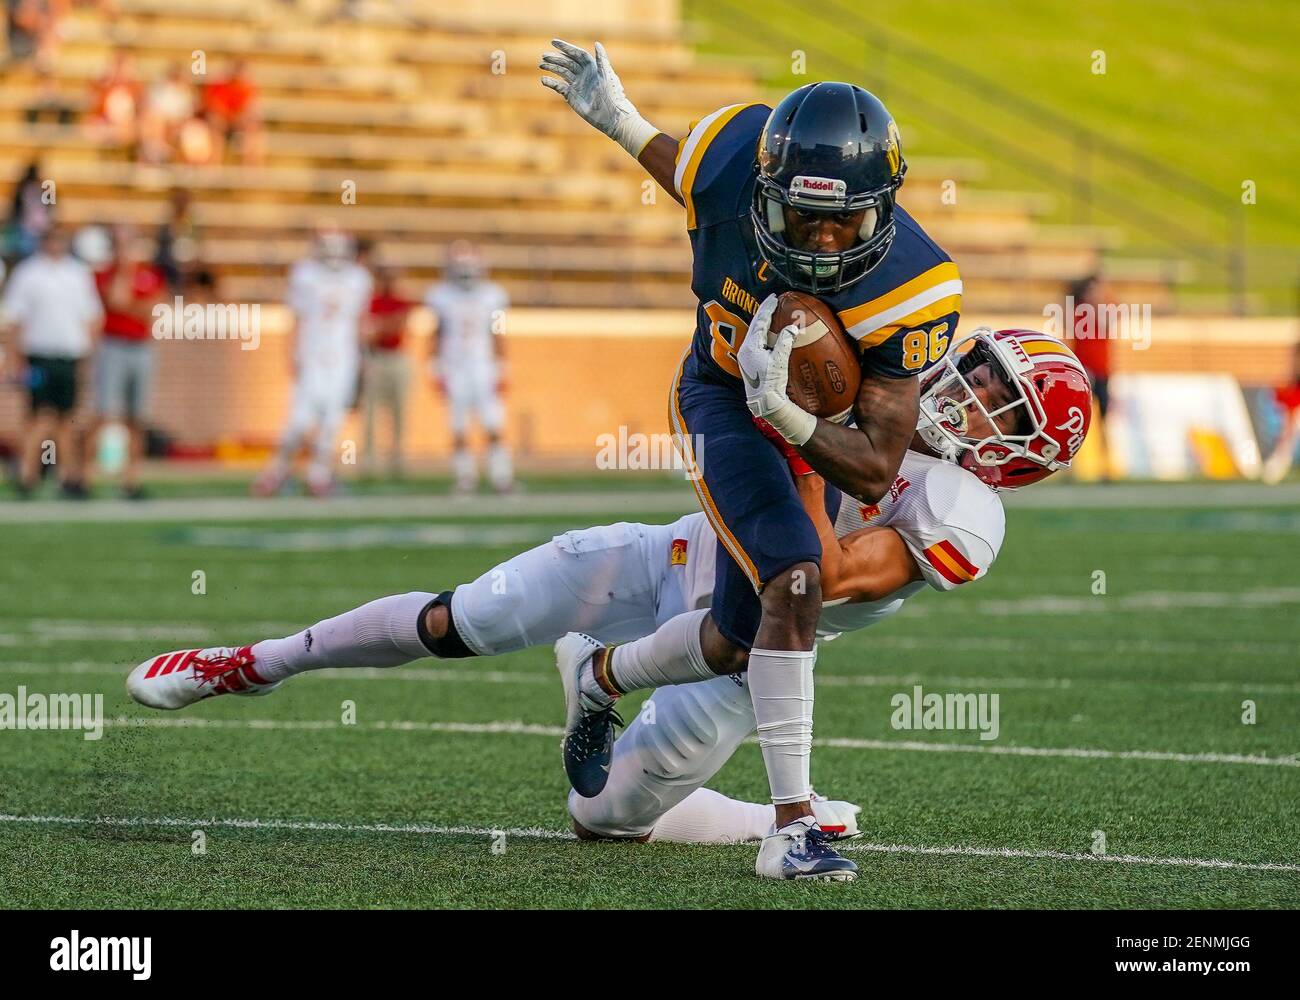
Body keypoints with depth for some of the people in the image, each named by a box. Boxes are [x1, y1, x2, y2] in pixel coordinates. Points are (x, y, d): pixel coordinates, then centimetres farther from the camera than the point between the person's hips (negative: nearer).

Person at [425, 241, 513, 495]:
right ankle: (465, 480, 7)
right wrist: (436, 373, 3)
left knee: (493, 429, -5)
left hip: (484, 369, 1)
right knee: (459, 432, -1)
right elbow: (437, 337, 6)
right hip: (454, 371, 0)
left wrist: (501, 373, 5)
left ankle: (501, 477, 0)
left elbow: (498, 337, 8)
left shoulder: (491, 295, 3)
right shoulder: (442, 297, 0)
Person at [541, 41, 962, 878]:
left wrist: (781, 407, -46)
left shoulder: (911, 290, -34)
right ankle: (792, 826, -21)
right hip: (720, 400, -2)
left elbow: (873, 472, -32)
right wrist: (619, 120, 7)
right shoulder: (735, 159, -31)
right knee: (796, 582, -25)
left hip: (821, 420, 2)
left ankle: (602, 676, 50)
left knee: (735, 647, 17)